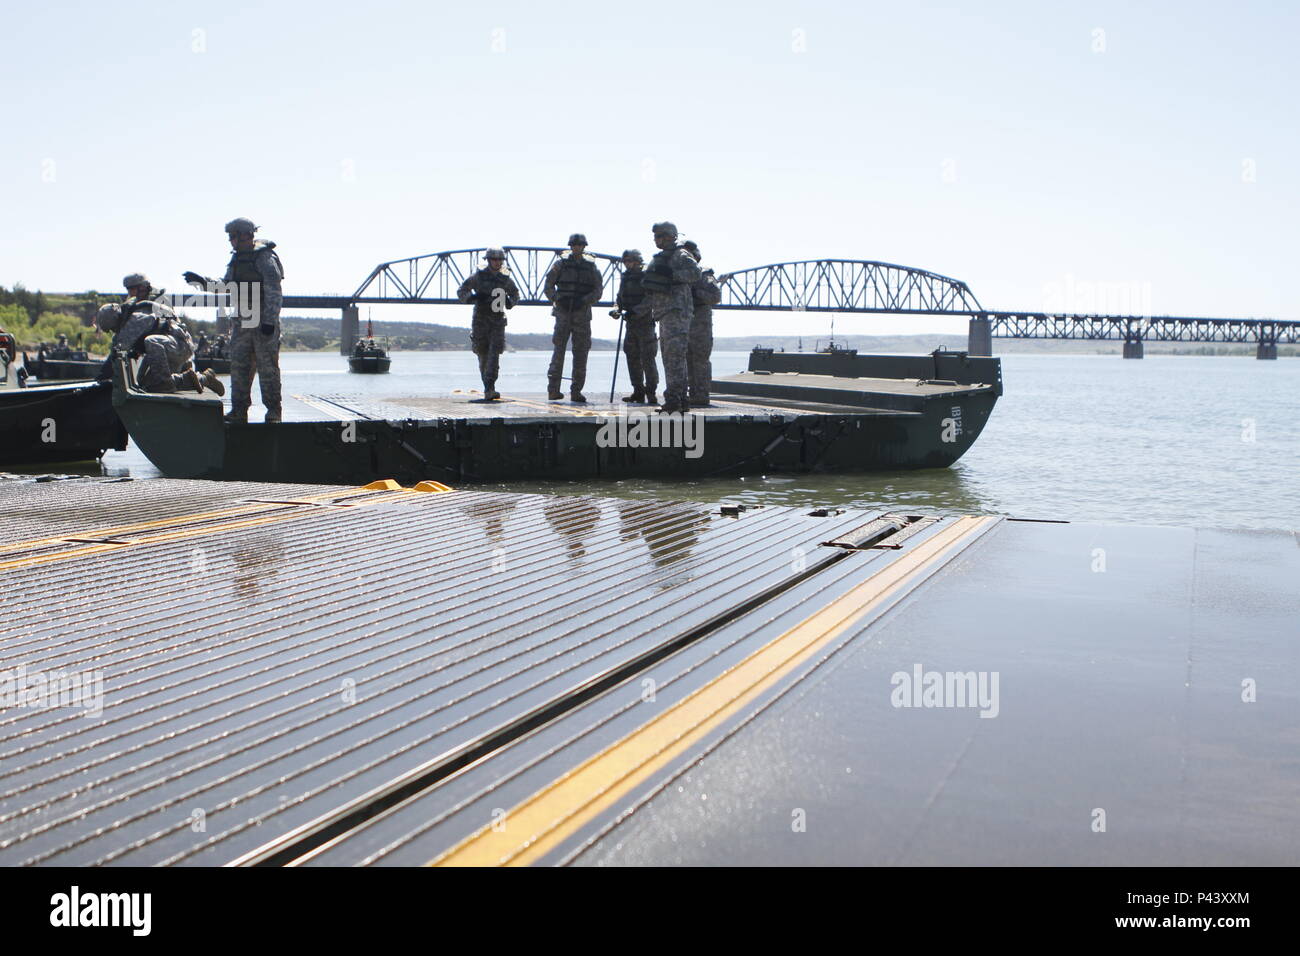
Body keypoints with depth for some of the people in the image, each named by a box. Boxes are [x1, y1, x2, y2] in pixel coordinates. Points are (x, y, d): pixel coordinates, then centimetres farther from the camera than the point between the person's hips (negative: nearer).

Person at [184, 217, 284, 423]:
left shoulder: (265, 257, -10)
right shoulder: (236, 259, 15)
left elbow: (274, 292, -15)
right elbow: (226, 286, 24)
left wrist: (269, 321, -20)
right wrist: (202, 281, 12)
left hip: (264, 320, -8)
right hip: (243, 320, 8)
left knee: (268, 367, -5)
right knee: (239, 366, 6)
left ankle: (273, 411, 1)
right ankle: (239, 412, 10)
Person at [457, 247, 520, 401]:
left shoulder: (505, 279, 6)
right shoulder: (478, 276, 0)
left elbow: (515, 294, 22)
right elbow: (461, 291, 4)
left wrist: (511, 302, -1)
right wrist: (472, 297, -17)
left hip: (498, 321, 0)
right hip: (480, 320, 0)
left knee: (494, 354, -15)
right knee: (483, 356, 5)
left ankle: (489, 390, -23)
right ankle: (489, 389, 21)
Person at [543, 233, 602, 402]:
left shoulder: (591, 266, 9)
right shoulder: (560, 264, 6)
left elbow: (597, 291, 3)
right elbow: (547, 286, 5)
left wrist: (583, 301, -14)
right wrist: (557, 299, -12)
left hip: (582, 314, 2)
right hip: (563, 313, -2)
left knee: (581, 353, 0)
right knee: (559, 350, -6)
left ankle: (576, 391, 5)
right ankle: (553, 389, -4)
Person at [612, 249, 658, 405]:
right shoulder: (625, 278, 14)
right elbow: (620, 298, 20)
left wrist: (635, 311, -27)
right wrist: (617, 310, 0)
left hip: (645, 323, -8)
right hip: (631, 324, 8)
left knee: (647, 359, -9)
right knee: (633, 358, 8)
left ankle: (651, 393, -6)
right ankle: (638, 392, 14)